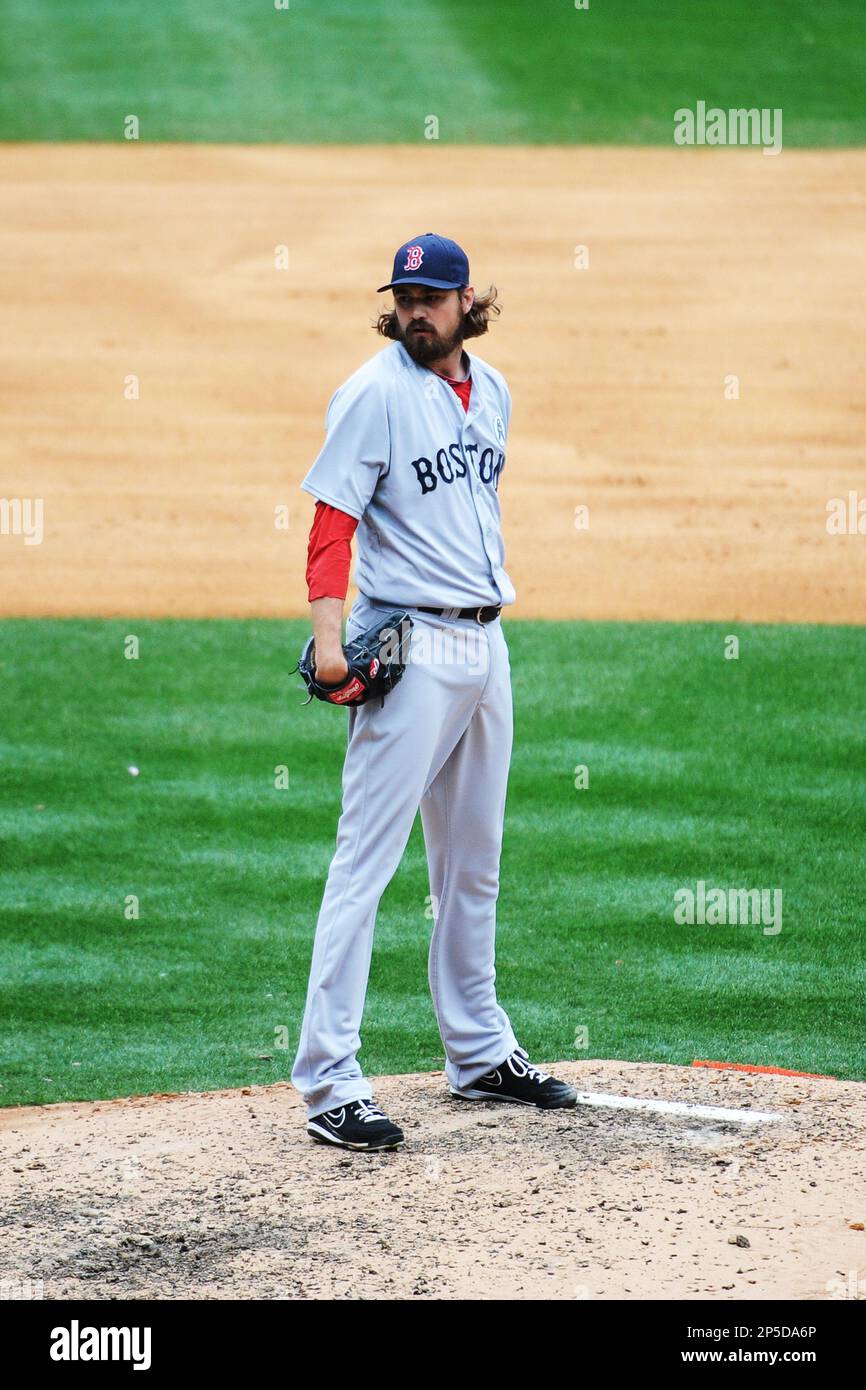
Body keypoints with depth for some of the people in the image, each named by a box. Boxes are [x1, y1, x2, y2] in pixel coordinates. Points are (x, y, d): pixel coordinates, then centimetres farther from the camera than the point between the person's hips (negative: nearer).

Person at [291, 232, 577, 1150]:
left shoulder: (491, 391, 12)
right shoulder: (376, 393, -10)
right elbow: (334, 520, -15)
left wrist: (487, 603, 18)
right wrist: (330, 636, -26)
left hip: (485, 642, 8)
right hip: (411, 646, -8)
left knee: (473, 860, 17)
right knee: (367, 859, -10)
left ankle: (480, 1054, 29)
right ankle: (328, 1082, -12)